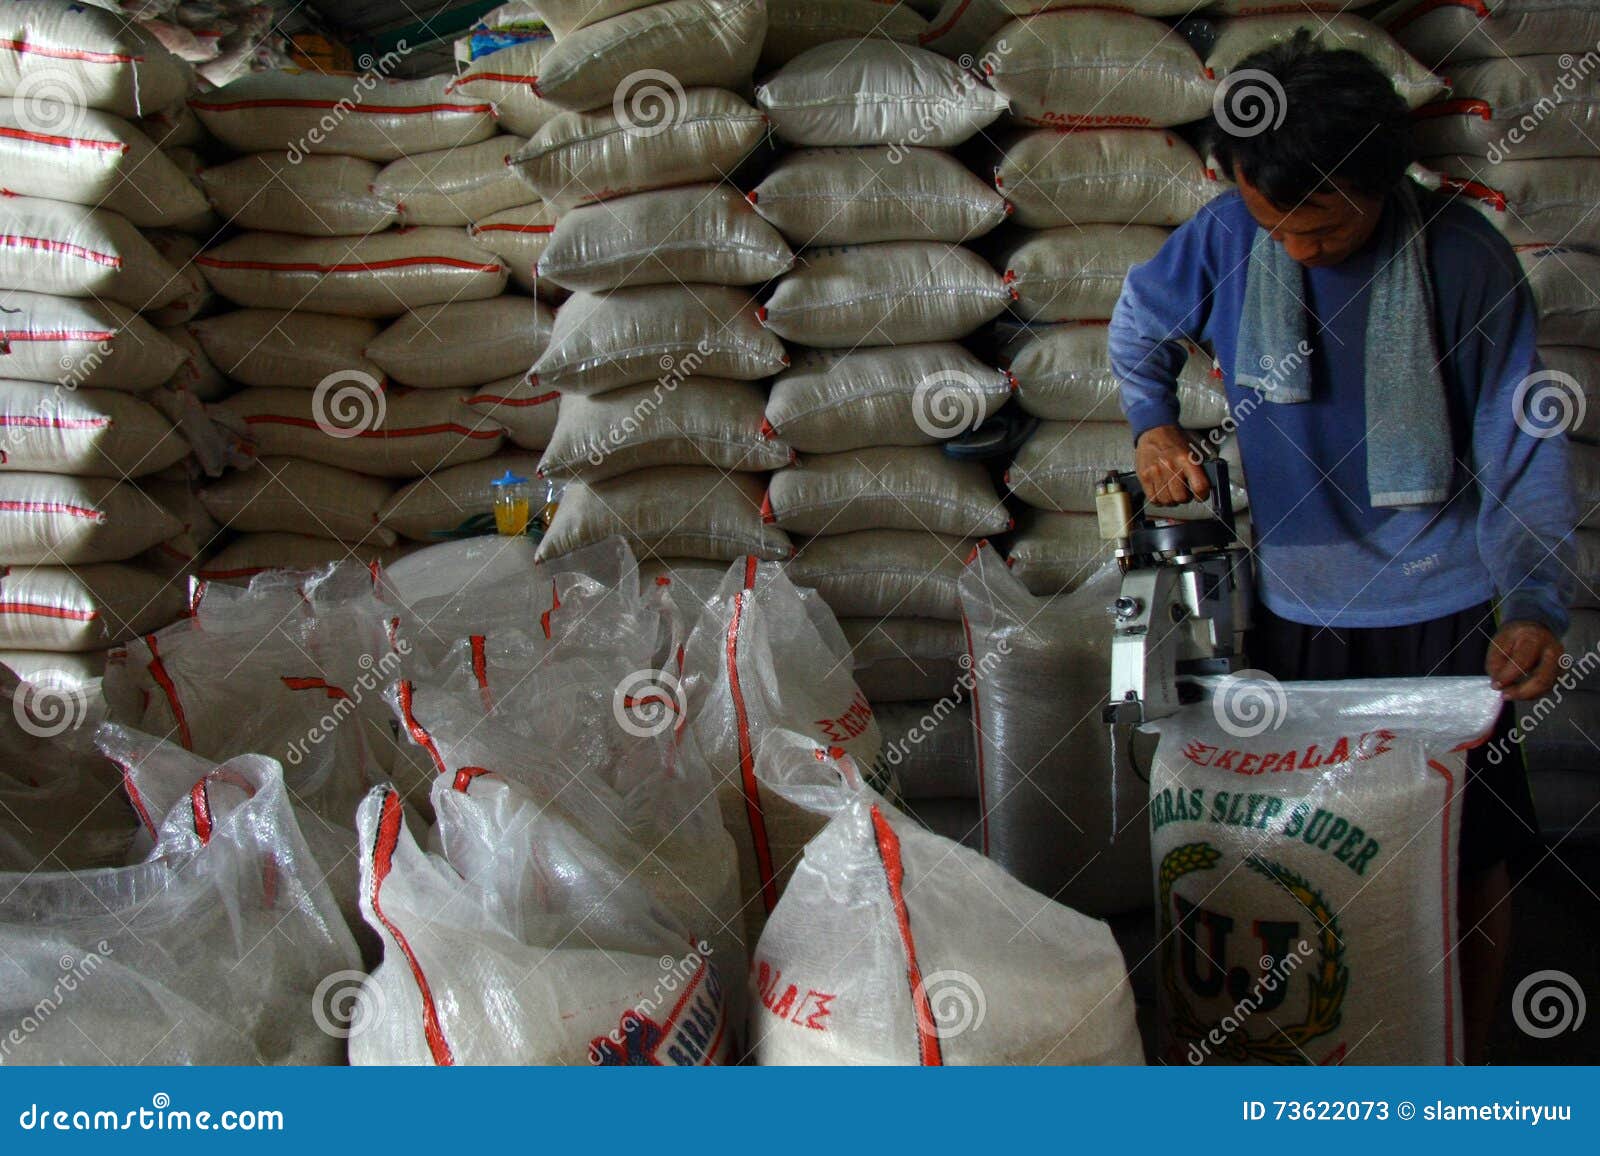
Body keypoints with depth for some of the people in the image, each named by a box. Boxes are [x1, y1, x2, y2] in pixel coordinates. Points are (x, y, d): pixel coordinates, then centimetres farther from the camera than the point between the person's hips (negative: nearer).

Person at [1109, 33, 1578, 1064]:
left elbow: (1523, 450, -13)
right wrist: (1155, 427, -6)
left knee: (1472, 857, 6)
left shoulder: (1463, 258, -15)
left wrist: (1535, 606, -26)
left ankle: (1466, 1068, 27)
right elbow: (1141, 327, 12)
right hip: (1297, 603, 3)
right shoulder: (1228, 236, -9)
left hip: (1444, 608, -2)